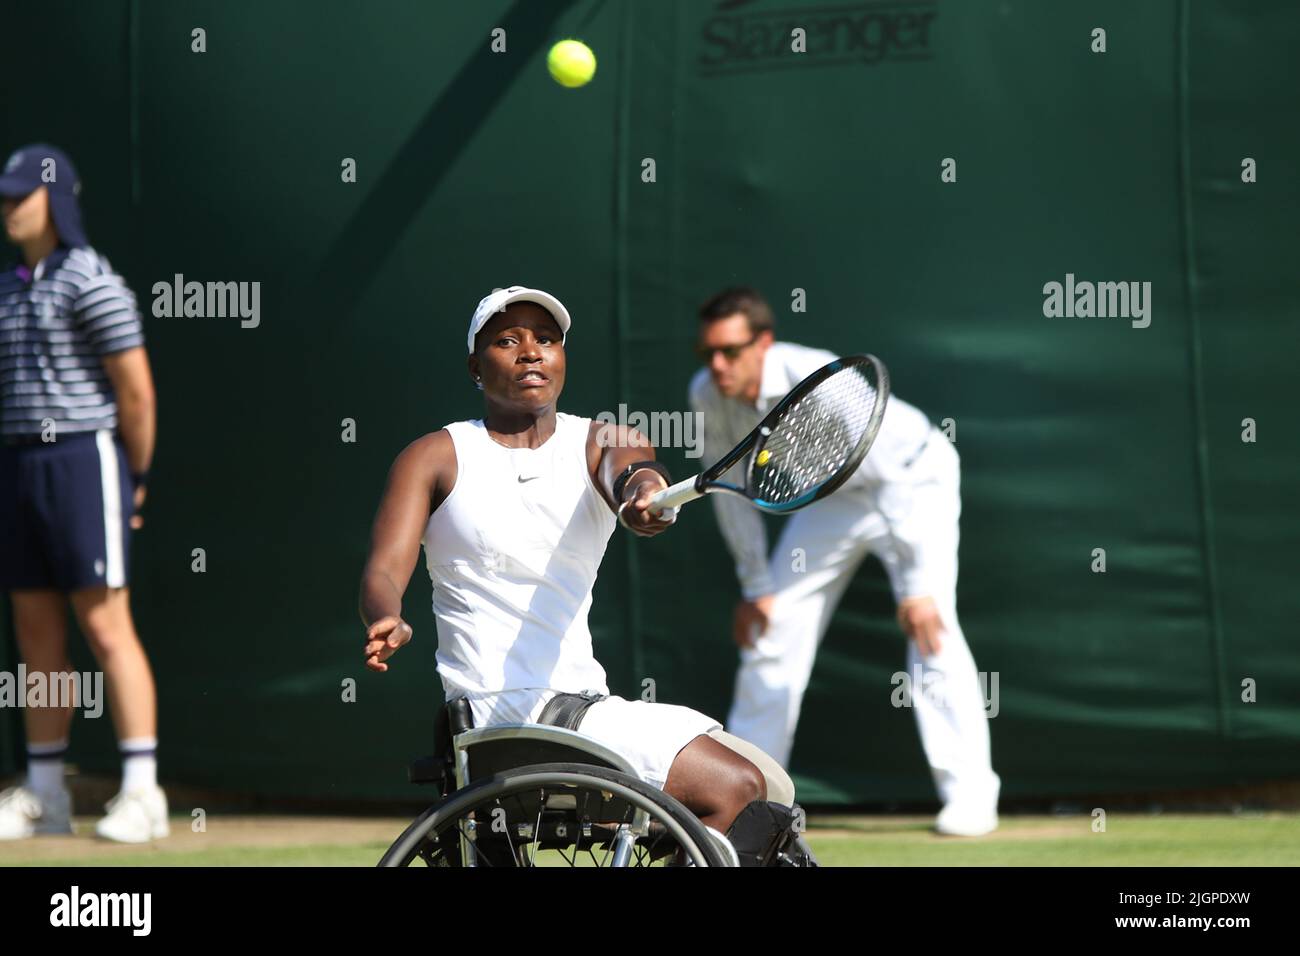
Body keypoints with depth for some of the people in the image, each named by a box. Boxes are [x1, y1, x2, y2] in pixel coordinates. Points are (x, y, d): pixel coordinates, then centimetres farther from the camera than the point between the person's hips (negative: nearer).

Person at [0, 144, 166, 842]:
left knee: (106, 627, -10)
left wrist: (135, 480, -2)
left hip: (82, 461, -8)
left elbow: (137, 391, -10)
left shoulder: (91, 282, -9)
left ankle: (142, 792, -10)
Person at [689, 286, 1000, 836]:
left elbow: (891, 473, -39)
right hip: (831, 496, 6)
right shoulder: (708, 395, -18)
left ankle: (969, 796, -16)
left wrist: (917, 588, -42)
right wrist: (755, 585, 0)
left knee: (930, 630, -21)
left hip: (912, 477, -6)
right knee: (772, 630, 4)